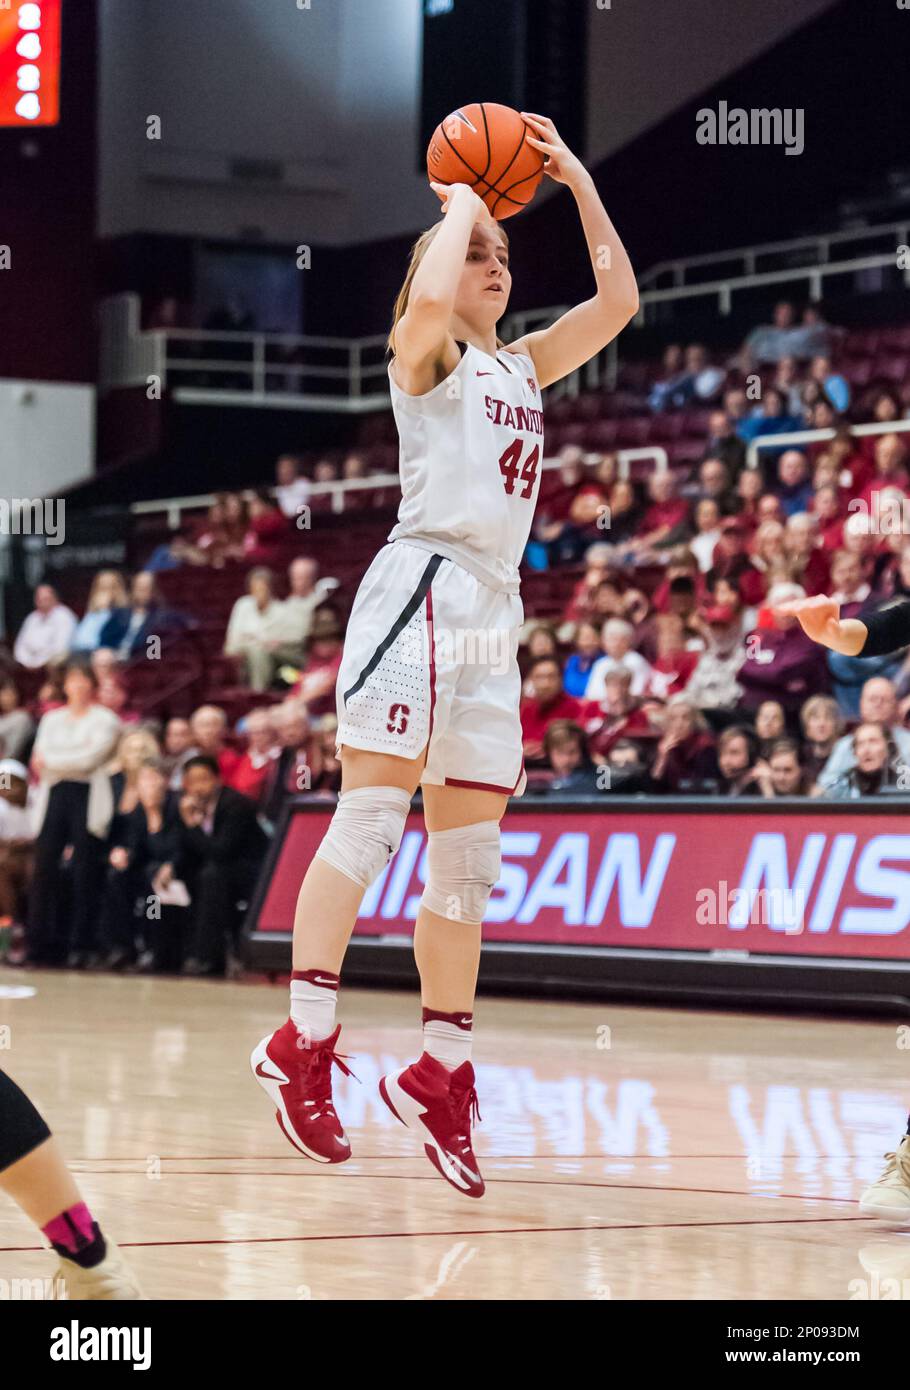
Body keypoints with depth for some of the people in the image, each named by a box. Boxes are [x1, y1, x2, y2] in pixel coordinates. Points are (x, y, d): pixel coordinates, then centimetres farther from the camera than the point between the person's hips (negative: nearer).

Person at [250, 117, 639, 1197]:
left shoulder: (521, 369, 23)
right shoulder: (426, 354, 3)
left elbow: (617, 301, 19)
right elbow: (427, 300, -20)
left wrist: (574, 180, 15)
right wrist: (463, 196, -4)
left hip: (492, 606, 7)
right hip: (421, 585, -7)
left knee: (468, 856, 6)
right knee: (371, 816, -15)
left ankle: (440, 1073, 10)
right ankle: (302, 1044, -18)